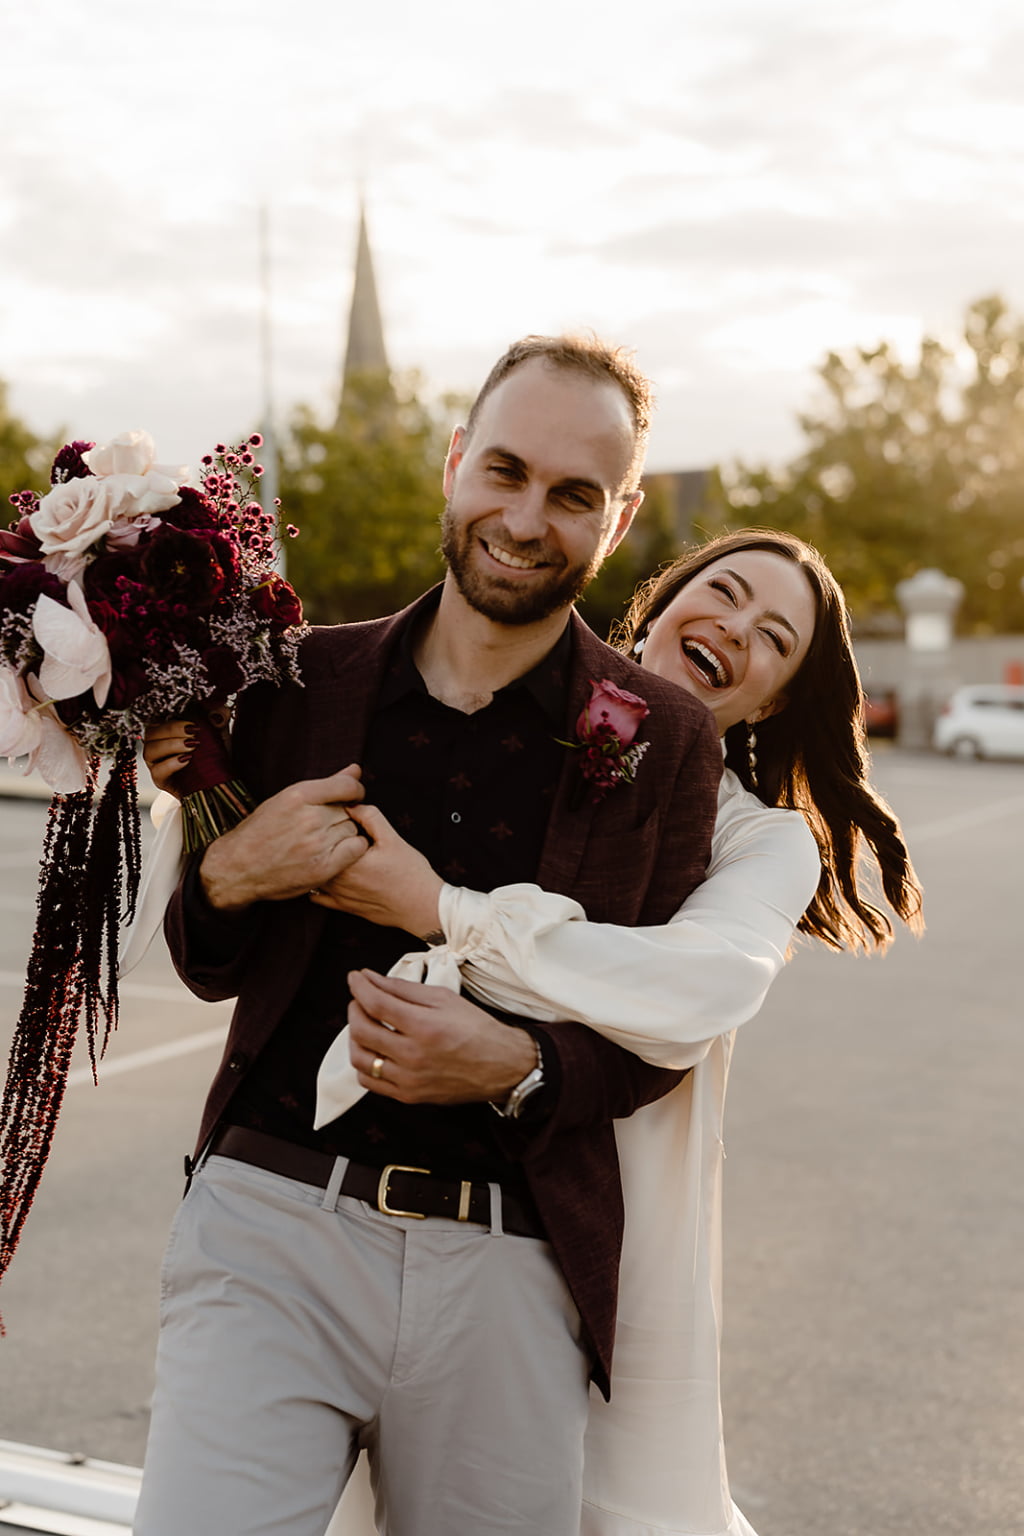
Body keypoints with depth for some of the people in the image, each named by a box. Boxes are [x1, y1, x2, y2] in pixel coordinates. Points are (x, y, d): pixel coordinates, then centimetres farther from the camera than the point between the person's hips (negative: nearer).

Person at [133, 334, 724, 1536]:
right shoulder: (306, 680, 6)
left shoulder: (664, 742, 2)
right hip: (273, 1223, 0)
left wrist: (521, 1066, -14)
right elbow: (208, 967, 14)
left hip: (509, 1270, 0)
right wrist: (227, 878, -8)